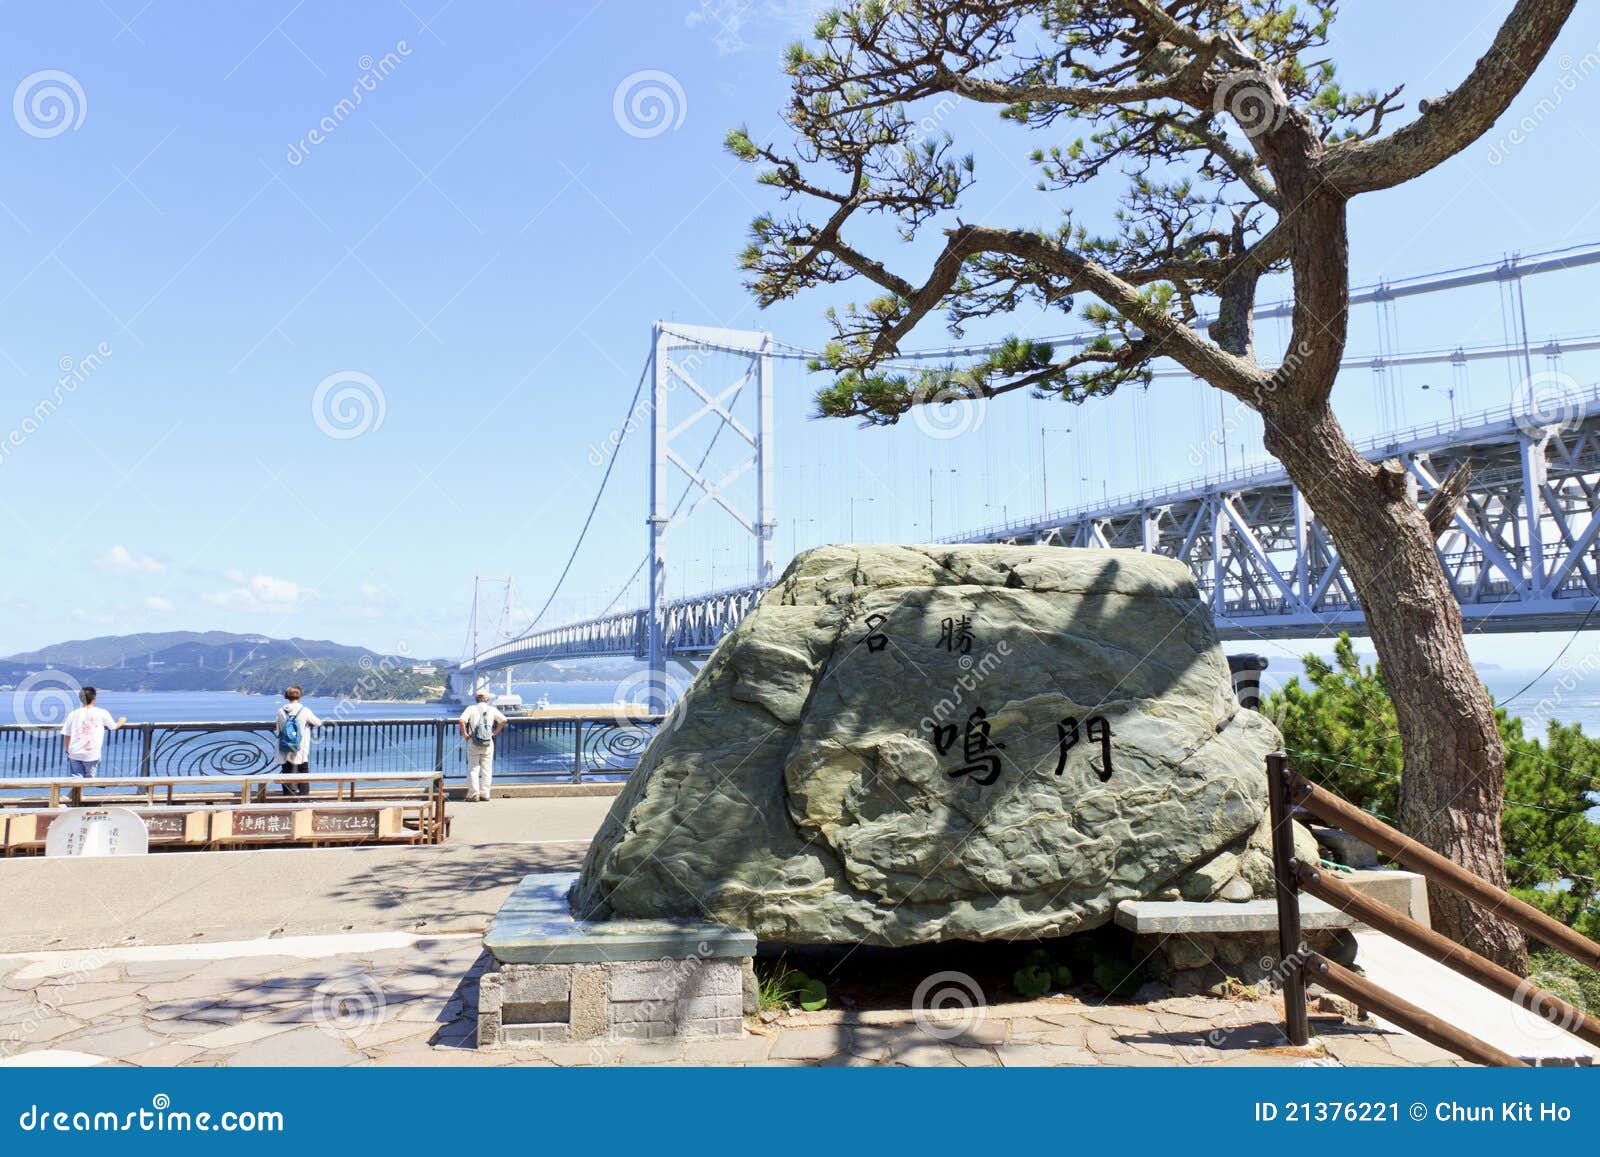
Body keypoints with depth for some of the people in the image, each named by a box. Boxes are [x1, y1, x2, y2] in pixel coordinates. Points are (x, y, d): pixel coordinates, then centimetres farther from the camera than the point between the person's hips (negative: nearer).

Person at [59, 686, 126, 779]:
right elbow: (114, 727, 15)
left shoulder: (73, 714, 1)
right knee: (89, 780, 13)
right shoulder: (102, 713, -2)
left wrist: (68, 751, 18)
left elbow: (66, 736, 4)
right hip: (92, 754, -1)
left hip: (74, 753, 1)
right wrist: (121, 721, 37)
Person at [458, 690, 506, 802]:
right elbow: (503, 720, 1)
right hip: (488, 742, 2)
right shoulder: (492, 709, 5)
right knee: (486, 769, 9)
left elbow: (462, 720, -15)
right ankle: (485, 794, 10)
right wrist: (495, 733, 8)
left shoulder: (471, 709, 0)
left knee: (473, 769, 3)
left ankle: (474, 794, -2)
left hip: (473, 742, -2)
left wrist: (464, 734, -4)